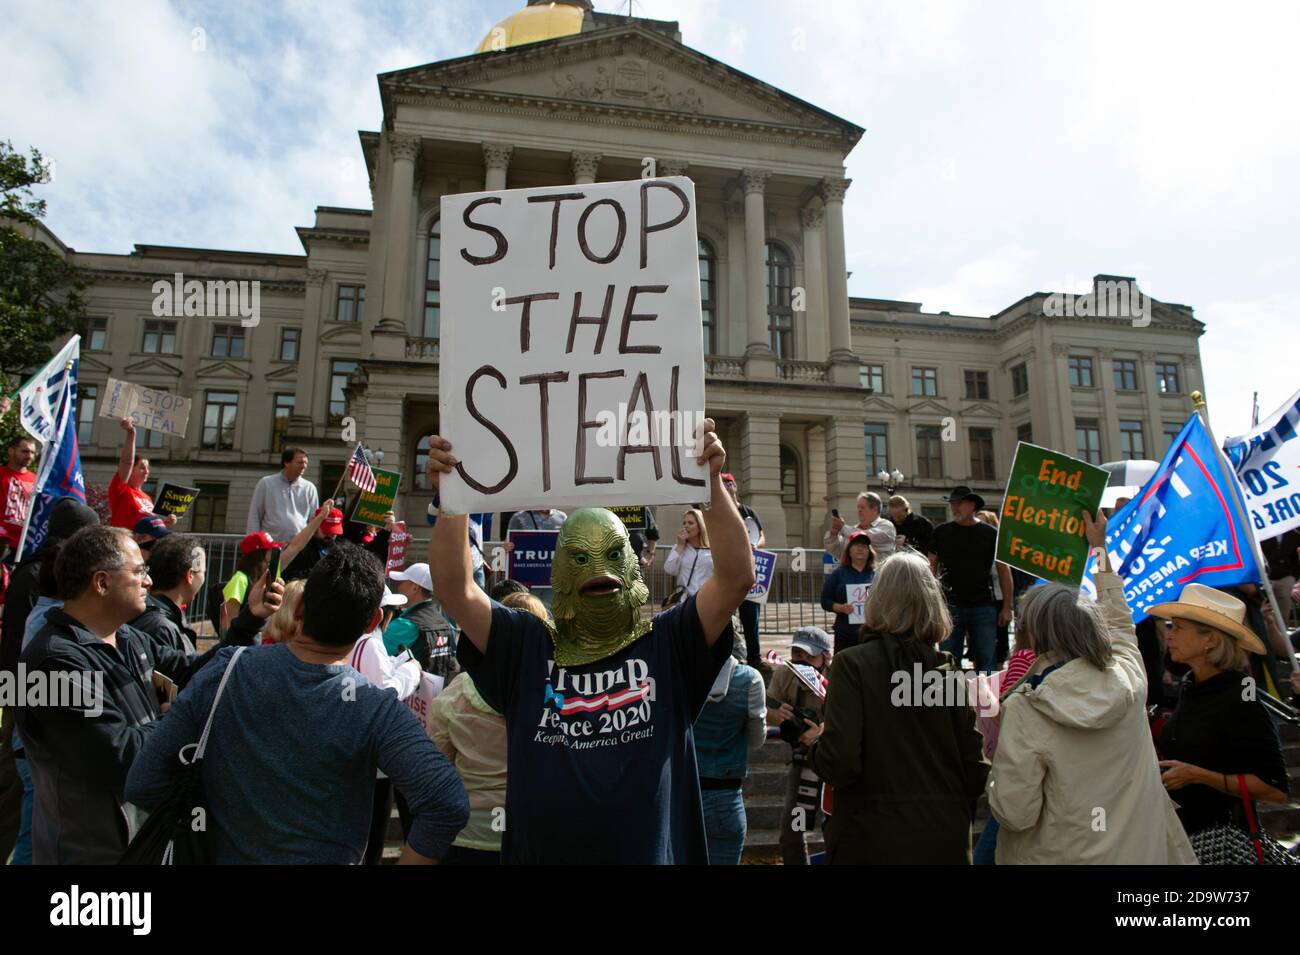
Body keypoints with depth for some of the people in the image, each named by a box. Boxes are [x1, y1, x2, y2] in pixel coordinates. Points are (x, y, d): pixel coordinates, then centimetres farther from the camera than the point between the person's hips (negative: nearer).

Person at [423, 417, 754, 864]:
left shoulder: (667, 644, -5)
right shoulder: (526, 647, -2)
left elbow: (737, 577, -15)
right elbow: (454, 590, -10)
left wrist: (713, 481, -23)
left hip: (653, 853, 0)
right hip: (540, 850, 1)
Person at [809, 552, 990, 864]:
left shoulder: (853, 664, -13)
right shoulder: (950, 670, -1)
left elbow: (840, 765, -20)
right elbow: (976, 771, 1)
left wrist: (816, 743, 1)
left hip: (875, 841, -3)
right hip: (947, 842, 4)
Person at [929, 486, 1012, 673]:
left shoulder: (990, 534, 4)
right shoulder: (941, 533, 6)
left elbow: (1004, 570, 7)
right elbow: (931, 568, 9)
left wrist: (1007, 607, 1)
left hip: (984, 607, 0)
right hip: (950, 606, 0)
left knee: (987, 661, 5)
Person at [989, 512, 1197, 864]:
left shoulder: (1025, 710, -28)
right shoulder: (1130, 680, -15)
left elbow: (1014, 814, -24)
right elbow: (1119, 620, 7)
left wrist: (995, 782, -3)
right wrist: (1100, 547, 17)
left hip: (1063, 856, -4)